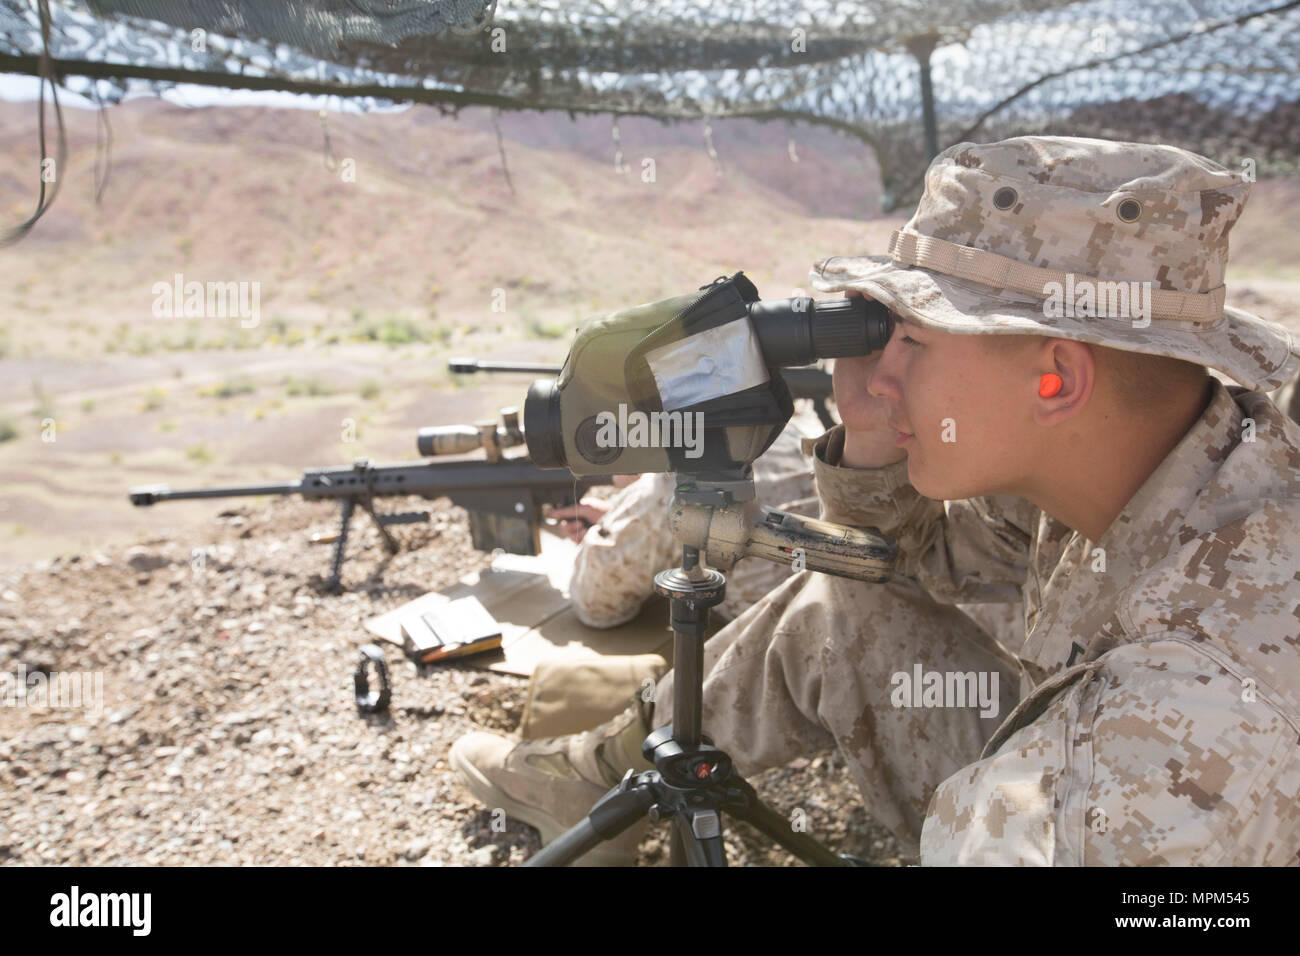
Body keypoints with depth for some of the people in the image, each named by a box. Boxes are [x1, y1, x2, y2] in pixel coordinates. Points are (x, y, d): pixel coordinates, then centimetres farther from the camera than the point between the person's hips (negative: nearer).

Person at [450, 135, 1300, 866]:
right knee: (830, 613, -1)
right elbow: (926, 558, 0)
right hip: (1052, 785, 6)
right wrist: (871, 443, -20)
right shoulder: (1115, 462, -14)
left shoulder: (1203, 705, -39)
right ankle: (598, 776, 18)